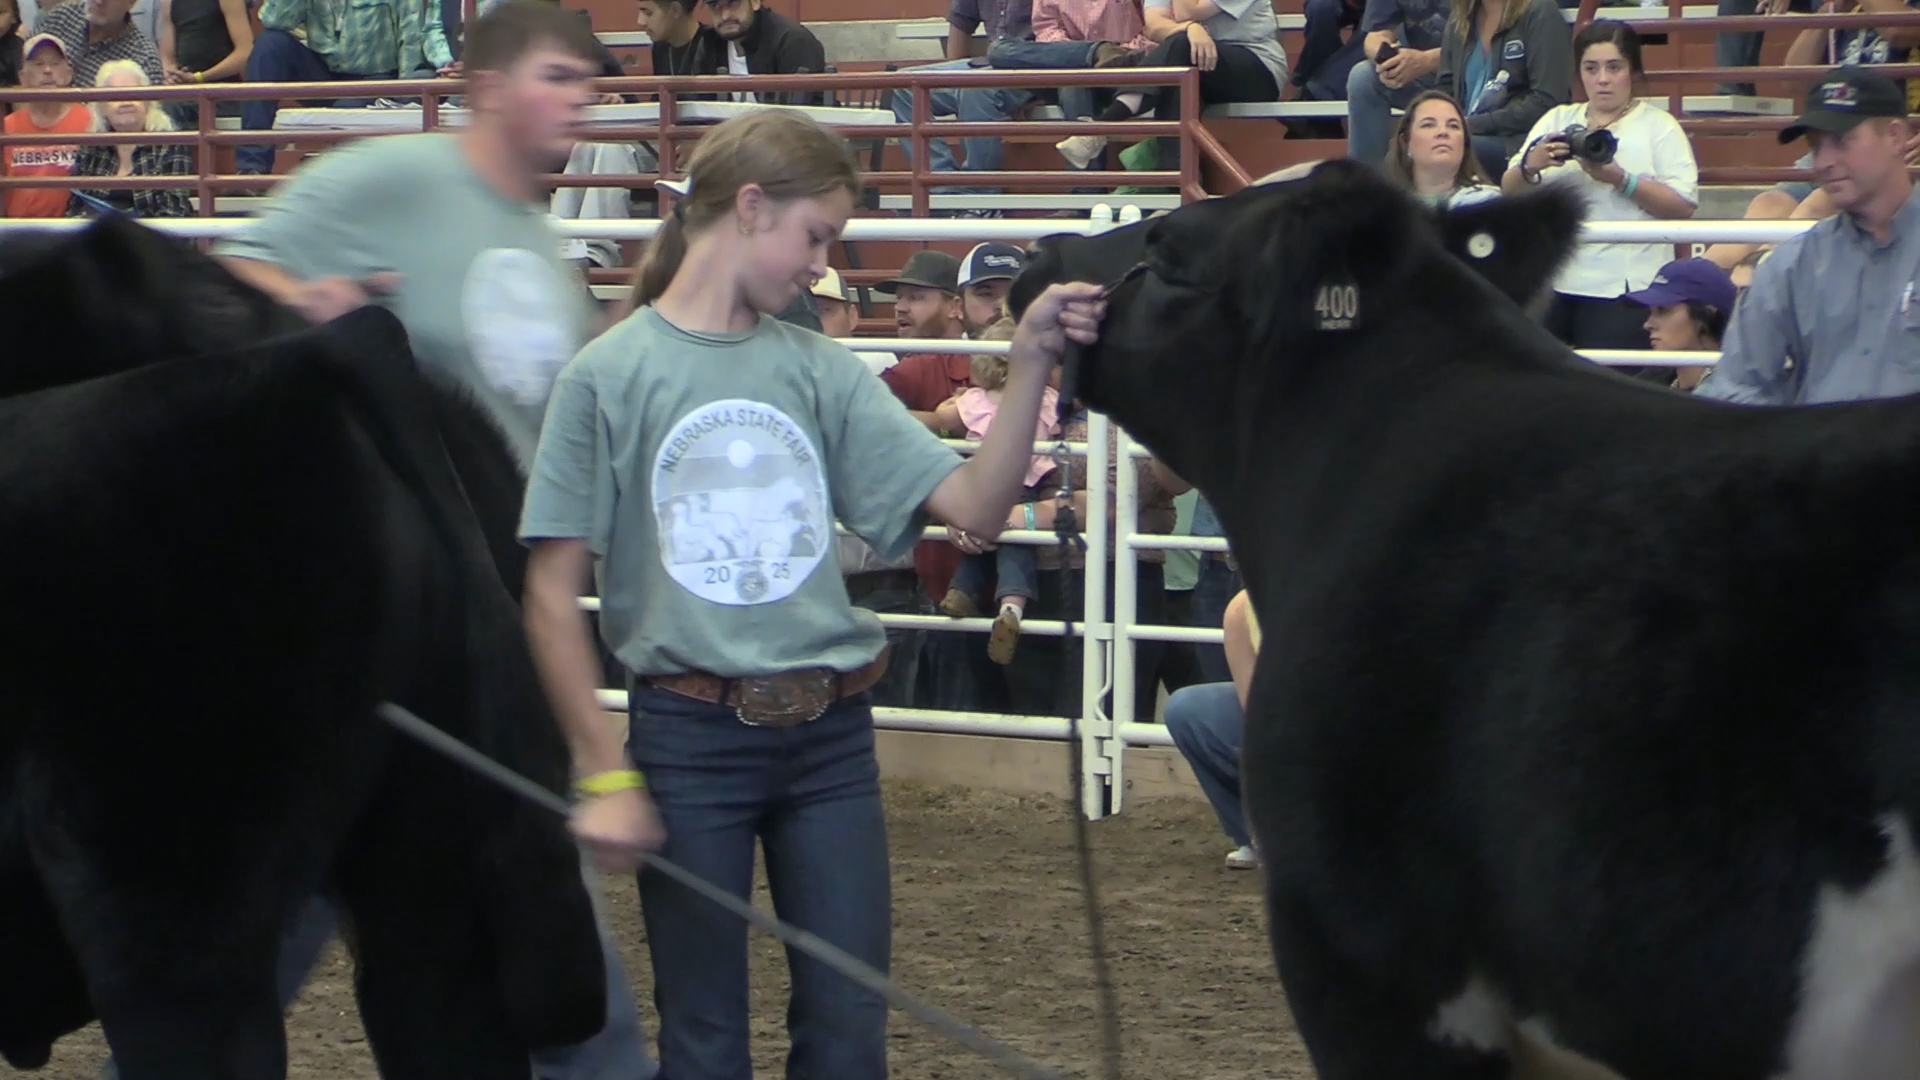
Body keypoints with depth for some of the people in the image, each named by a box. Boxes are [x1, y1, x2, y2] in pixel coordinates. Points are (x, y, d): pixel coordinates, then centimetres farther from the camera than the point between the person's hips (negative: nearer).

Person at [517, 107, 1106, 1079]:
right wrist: (606, 776, -8)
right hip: (688, 736, -3)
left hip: (830, 735, 3)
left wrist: (1029, 367, -15)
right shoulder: (609, 375, -6)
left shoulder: (820, 371, 4)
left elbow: (975, 507, -2)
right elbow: (551, 596, -5)